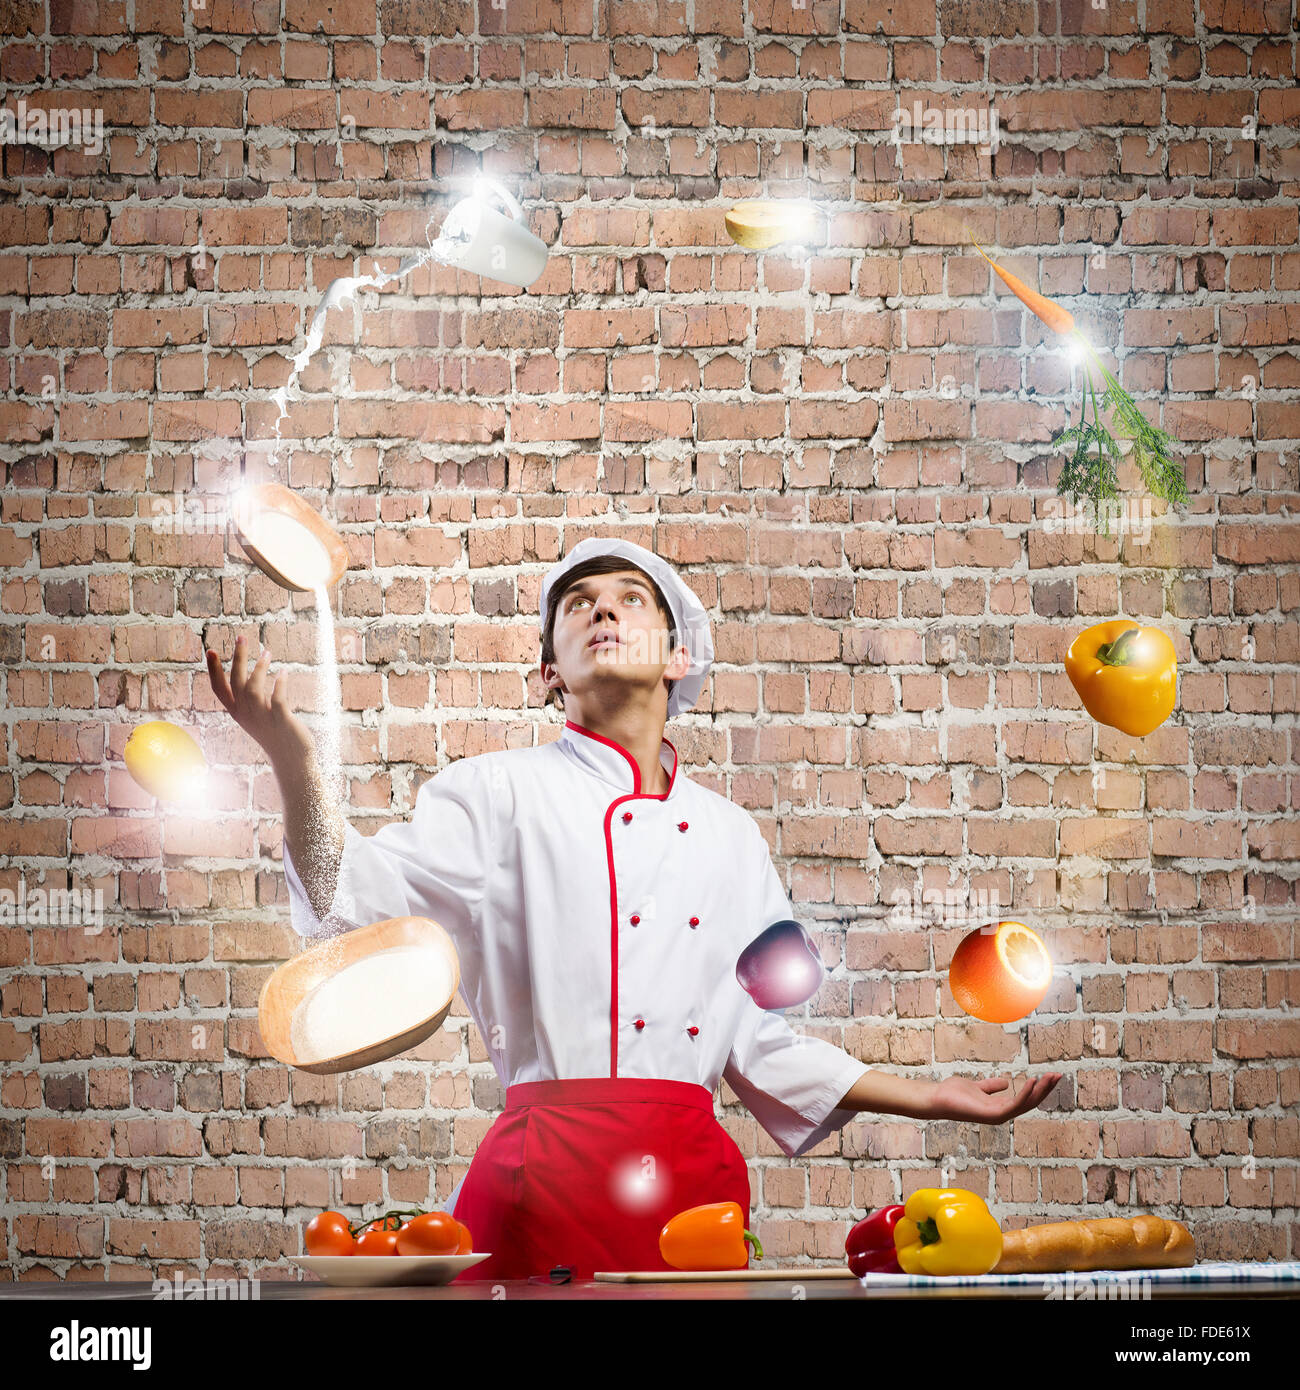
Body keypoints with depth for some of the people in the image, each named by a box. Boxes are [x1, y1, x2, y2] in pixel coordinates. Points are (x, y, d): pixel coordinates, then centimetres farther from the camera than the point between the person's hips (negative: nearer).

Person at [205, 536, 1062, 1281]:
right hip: (550, 1172, -4)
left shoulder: (730, 833, 15)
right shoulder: (505, 792, 3)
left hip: (695, 1175, 4)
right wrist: (294, 759, -28)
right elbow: (360, 897, -12)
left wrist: (927, 1099, 21)